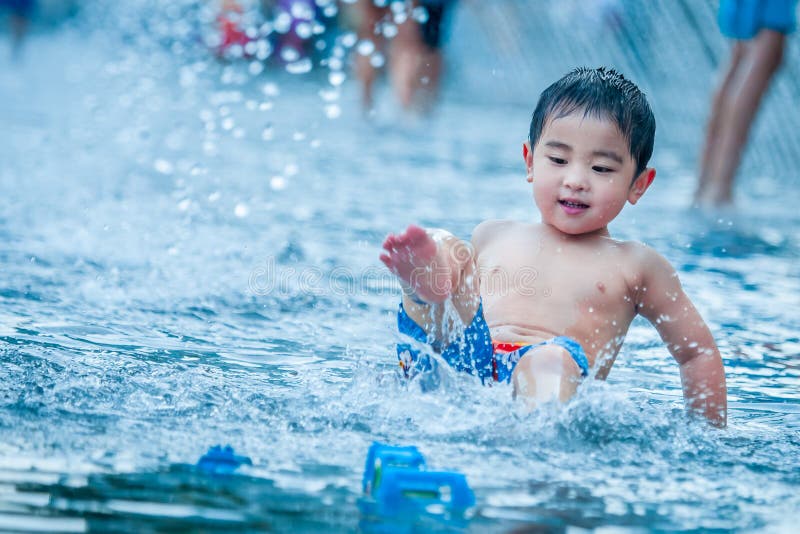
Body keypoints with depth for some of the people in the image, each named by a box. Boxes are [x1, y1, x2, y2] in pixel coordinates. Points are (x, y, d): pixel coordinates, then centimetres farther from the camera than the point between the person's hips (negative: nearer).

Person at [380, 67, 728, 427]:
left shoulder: (635, 267, 20)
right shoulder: (492, 238, 27)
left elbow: (698, 354, 24)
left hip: (546, 384, -3)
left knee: (551, 358, -38)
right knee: (440, 246, -9)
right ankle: (423, 284, -43)